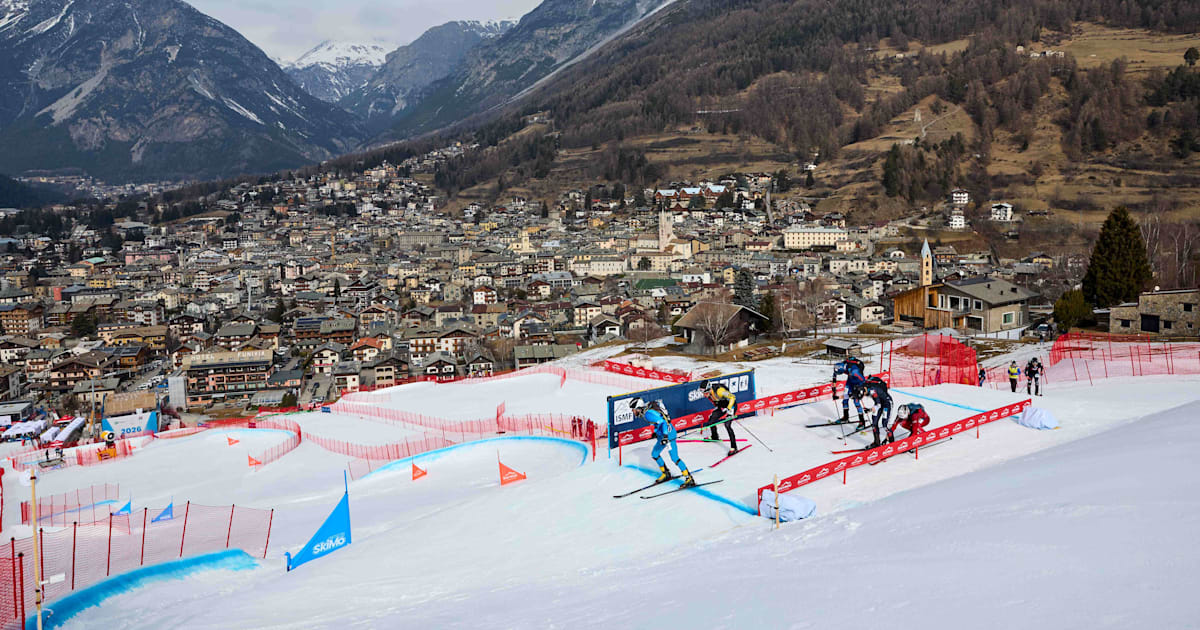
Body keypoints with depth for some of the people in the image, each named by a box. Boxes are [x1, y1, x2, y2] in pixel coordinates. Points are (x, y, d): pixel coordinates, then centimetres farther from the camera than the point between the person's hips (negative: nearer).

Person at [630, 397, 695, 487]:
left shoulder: (648, 413, -22)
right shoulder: (646, 411, 7)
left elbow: (662, 422, -28)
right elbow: (660, 419, 21)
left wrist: (665, 436, -34)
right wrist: (657, 432, 30)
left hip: (668, 433, -10)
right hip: (662, 434, 10)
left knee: (674, 458, -12)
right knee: (654, 454, 18)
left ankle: (689, 479, -9)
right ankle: (666, 474, 33)